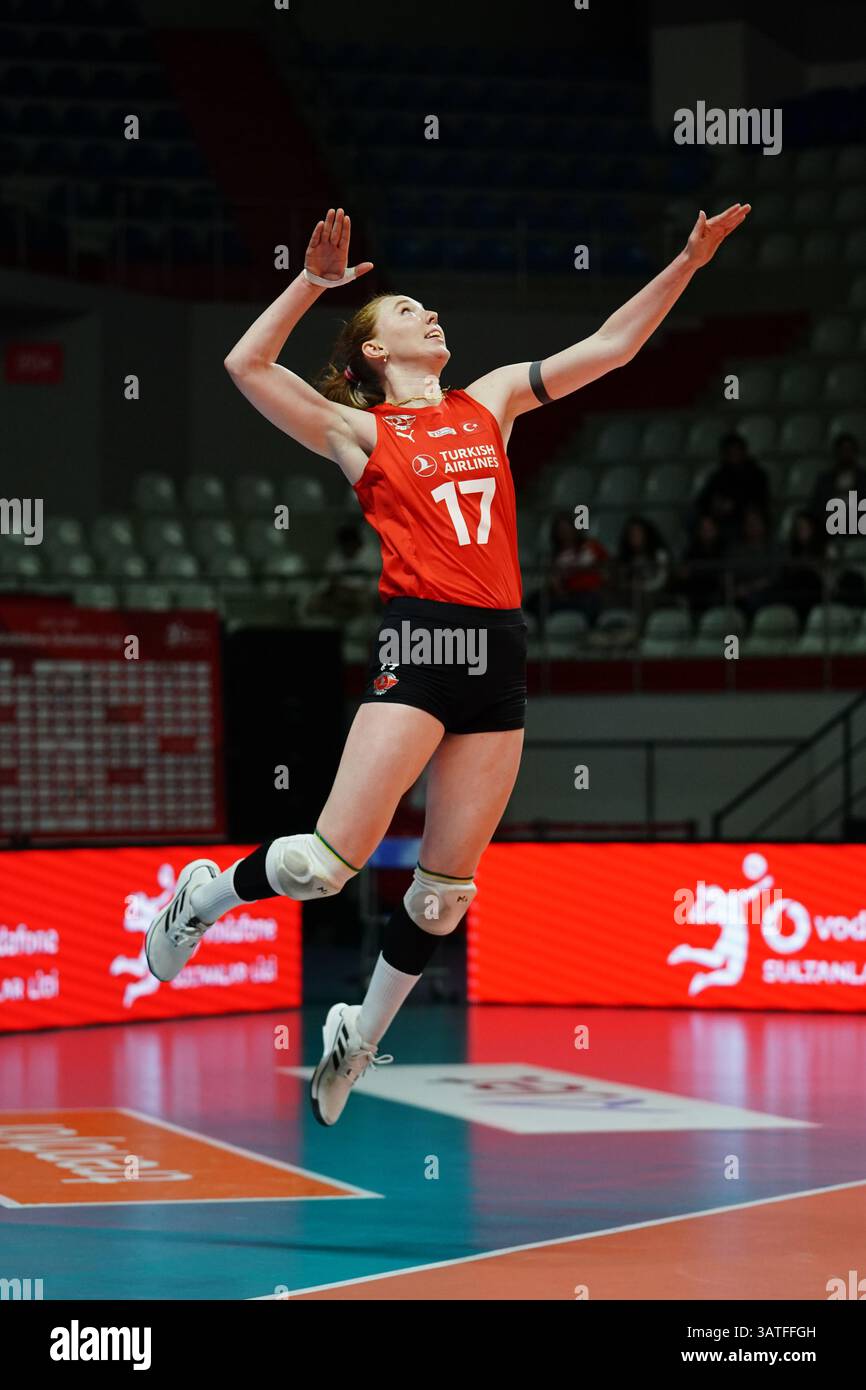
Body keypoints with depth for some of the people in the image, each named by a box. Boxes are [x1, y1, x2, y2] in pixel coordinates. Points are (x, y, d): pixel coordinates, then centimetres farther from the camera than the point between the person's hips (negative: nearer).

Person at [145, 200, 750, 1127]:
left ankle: (359, 1039, 24)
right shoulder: (358, 431, 4)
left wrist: (686, 263, 13)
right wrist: (313, 280, -12)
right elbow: (246, 365, -9)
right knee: (331, 859, -12)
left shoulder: (490, 402, 18)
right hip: (418, 638, -5)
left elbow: (609, 346, 19)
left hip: (500, 649, 5)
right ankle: (203, 896, 16)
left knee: (446, 887, 6)